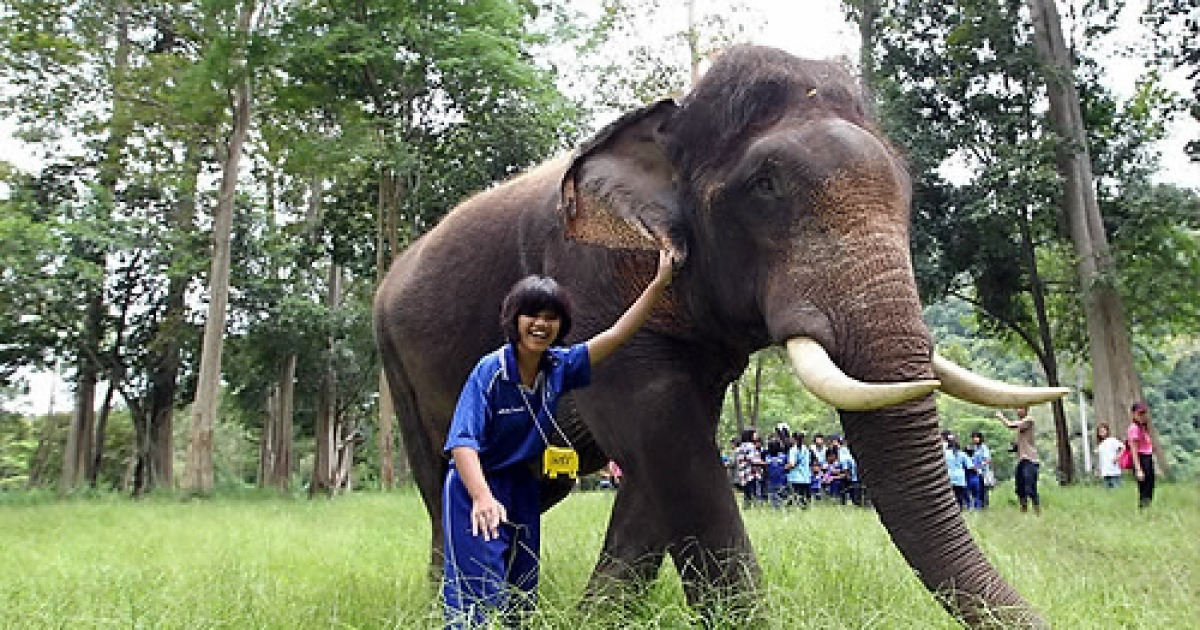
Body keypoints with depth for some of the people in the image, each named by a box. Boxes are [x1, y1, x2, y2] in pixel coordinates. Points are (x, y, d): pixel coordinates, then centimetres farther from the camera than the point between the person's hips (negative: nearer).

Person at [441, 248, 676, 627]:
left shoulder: (560, 366, -3)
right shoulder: (490, 371, -19)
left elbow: (617, 335, -3)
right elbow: (462, 441, -26)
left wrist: (659, 283, -8)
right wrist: (483, 498, -42)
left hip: (522, 488, 6)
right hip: (475, 487, -6)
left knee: (521, 599, 14)